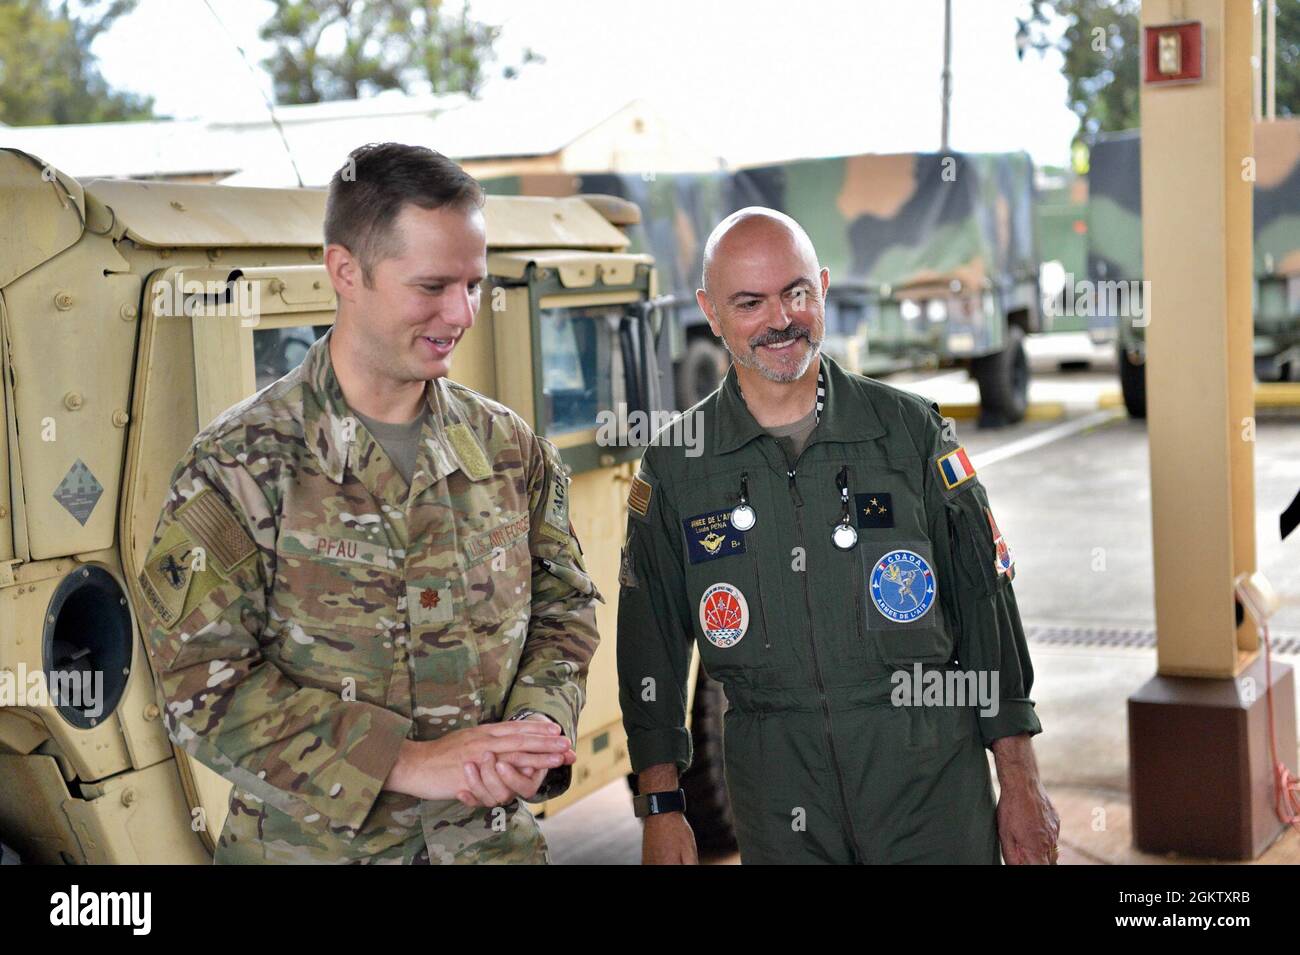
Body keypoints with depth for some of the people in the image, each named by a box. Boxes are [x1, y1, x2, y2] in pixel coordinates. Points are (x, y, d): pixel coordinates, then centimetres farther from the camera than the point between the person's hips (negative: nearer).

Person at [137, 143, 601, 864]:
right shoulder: (238, 465, -11)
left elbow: (563, 607, 9)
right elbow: (203, 686, -16)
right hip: (309, 845, -3)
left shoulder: (509, 447, 2)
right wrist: (408, 762, -21)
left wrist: (536, 731, -12)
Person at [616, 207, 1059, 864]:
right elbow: (652, 639, 5)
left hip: (931, 774, 0)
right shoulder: (675, 464, 0)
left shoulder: (909, 430, -1)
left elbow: (985, 606, 2)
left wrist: (1020, 782, 1)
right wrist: (661, 806, 1)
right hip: (776, 796, 1)